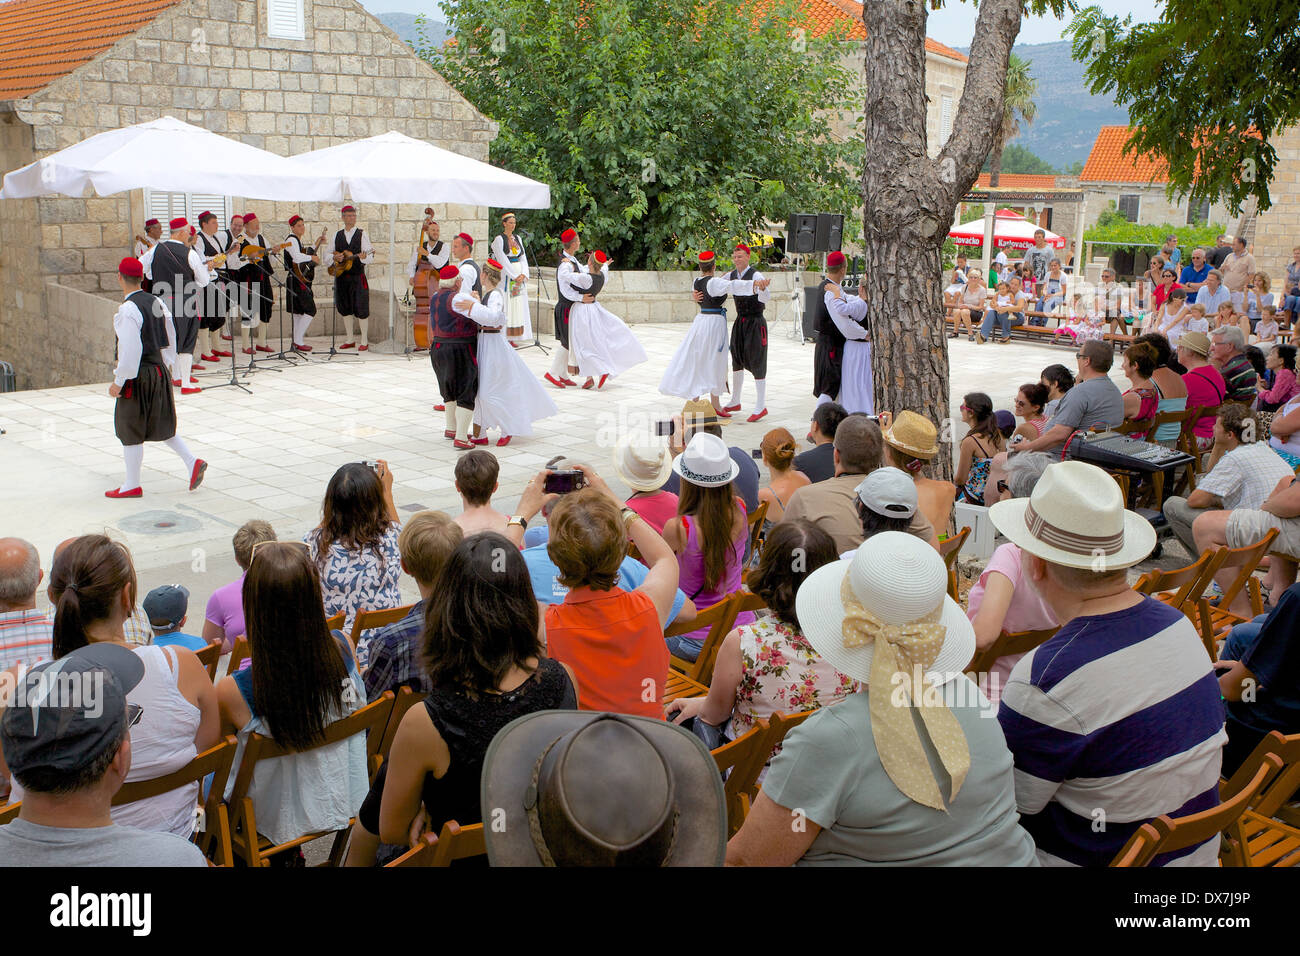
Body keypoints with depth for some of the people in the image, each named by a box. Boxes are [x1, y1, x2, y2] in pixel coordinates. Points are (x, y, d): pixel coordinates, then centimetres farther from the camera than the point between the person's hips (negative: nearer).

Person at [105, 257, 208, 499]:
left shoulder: (128, 309, -20)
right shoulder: (156, 302, 4)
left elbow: (130, 350, -23)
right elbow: (170, 338, 11)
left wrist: (118, 381, -15)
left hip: (138, 376, -8)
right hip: (159, 370, 8)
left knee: (130, 430, 5)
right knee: (160, 424, 20)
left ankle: (132, 485, 14)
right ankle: (192, 462, 9)